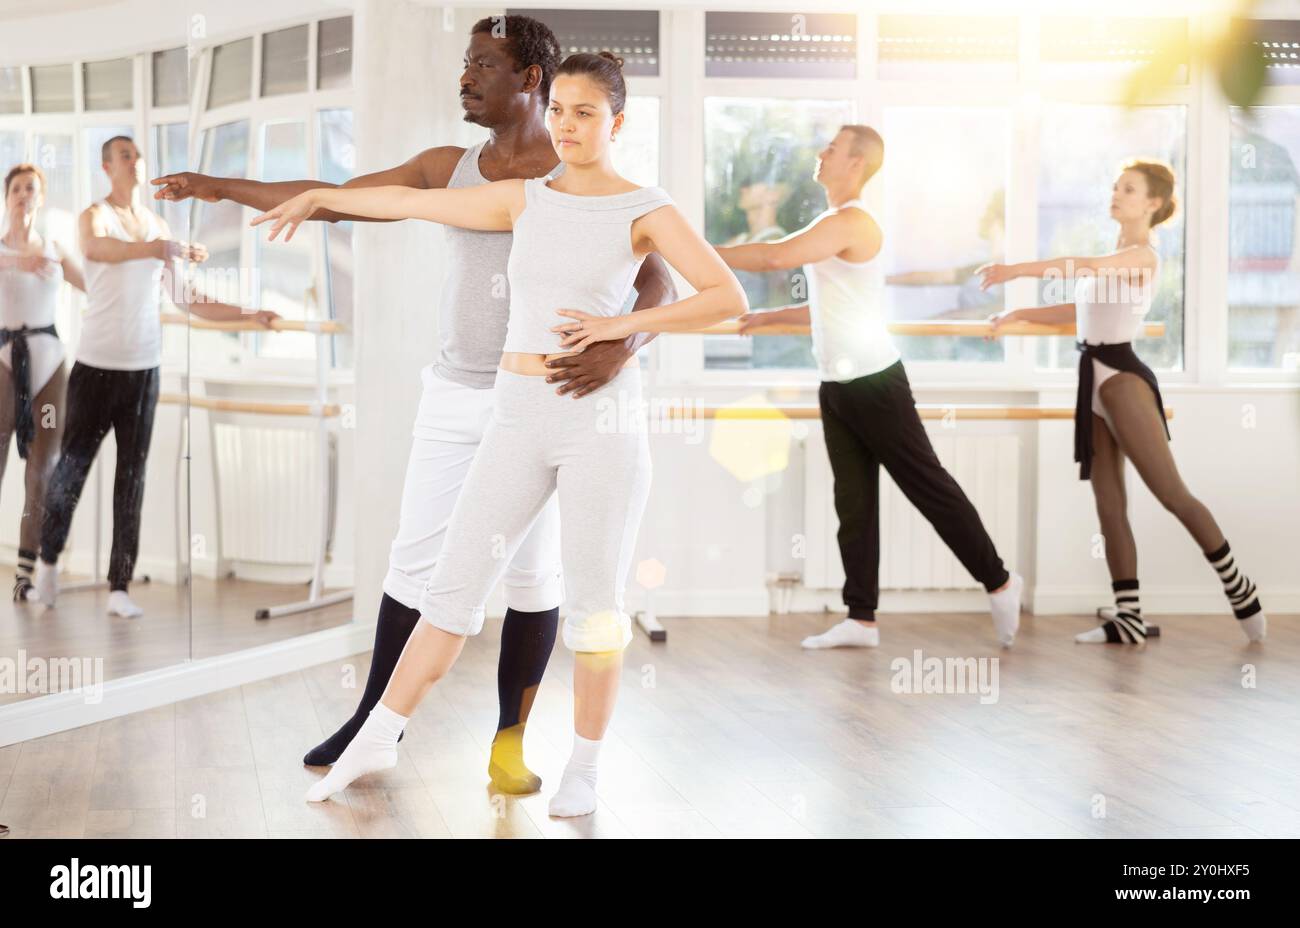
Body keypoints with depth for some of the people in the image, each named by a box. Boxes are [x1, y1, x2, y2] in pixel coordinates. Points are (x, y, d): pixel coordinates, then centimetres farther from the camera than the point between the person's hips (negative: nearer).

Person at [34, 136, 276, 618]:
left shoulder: (159, 226, 12)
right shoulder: (94, 217, -2)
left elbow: (186, 298, 15)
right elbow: (102, 248, -27)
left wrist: (248, 314, 9)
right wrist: (177, 250, -31)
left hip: (143, 367, 4)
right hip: (96, 363, -4)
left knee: (132, 476, 1)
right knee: (73, 464, 1)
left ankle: (119, 587, 4)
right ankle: (48, 557, 24)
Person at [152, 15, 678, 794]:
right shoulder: (448, 168, 5)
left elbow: (660, 281, -14)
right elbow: (340, 199, 10)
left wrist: (623, 347, -34)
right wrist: (225, 187, 11)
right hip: (454, 396, 4)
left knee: (534, 569, 2)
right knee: (415, 558, 7)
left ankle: (511, 740, 13)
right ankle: (377, 721, 18)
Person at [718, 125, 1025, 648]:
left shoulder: (852, 222, -14)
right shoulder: (833, 225, 16)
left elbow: (776, 256, -26)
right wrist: (769, 317, 18)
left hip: (873, 381, -9)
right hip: (836, 385, 9)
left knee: (928, 486, -1)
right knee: (853, 501, 7)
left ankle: (999, 582, 11)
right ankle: (861, 618, 9)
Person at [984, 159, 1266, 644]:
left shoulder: (1142, 256, -12)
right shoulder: (1113, 258, 17)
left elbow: (1083, 266, -31)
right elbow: (1081, 309, 25)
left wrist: (1016, 270, -37)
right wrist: (1020, 313, 15)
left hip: (1123, 379, -9)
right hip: (1096, 381, 9)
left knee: (1173, 495, -3)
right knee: (1109, 508, 5)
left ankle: (1241, 590, 12)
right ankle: (1129, 618, 8)